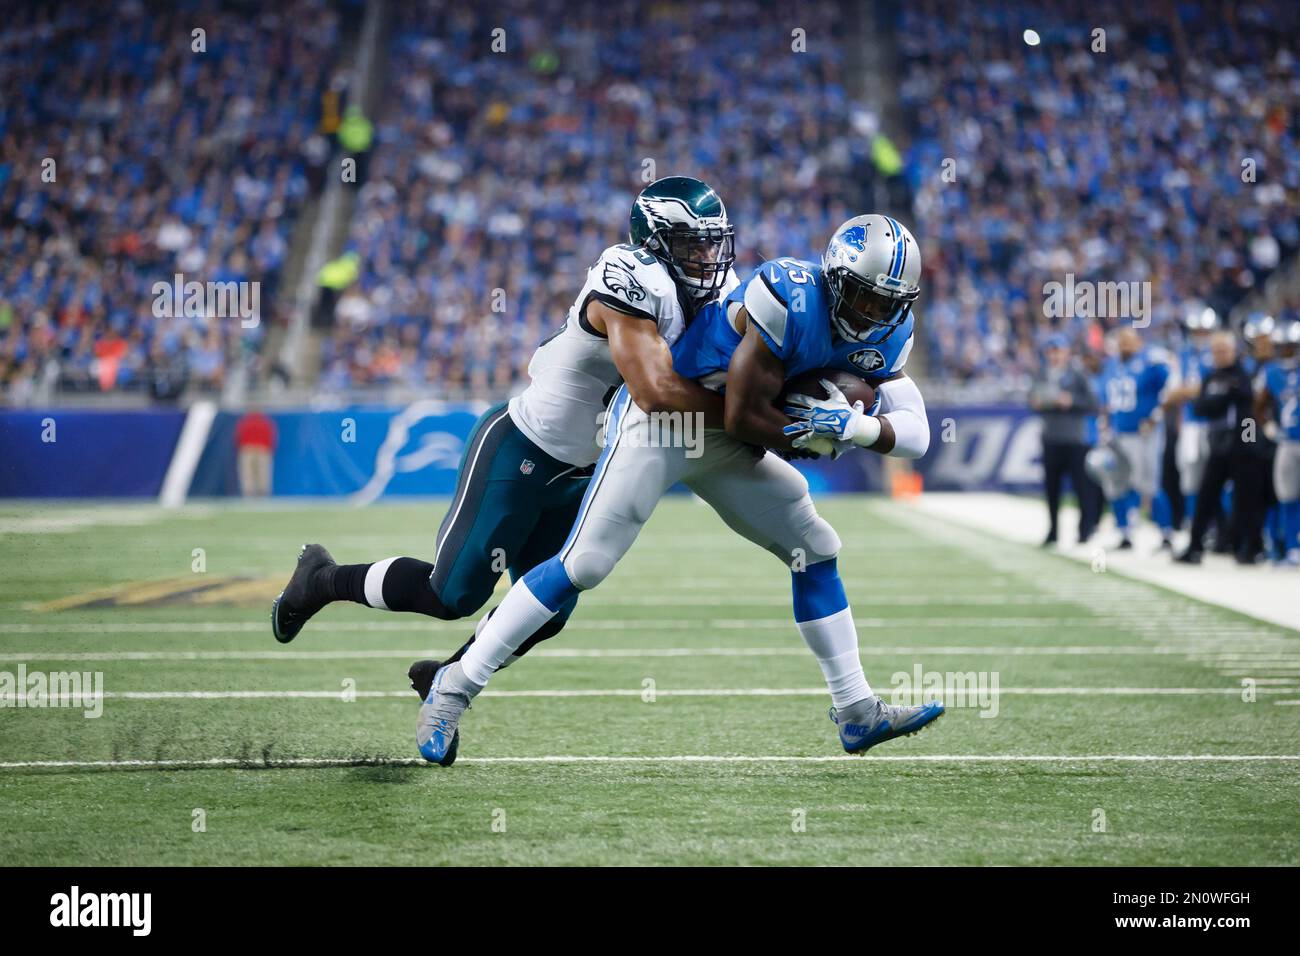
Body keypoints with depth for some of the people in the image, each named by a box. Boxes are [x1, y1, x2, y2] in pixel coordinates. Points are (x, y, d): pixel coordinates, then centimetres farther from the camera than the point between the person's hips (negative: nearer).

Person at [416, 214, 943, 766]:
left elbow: (915, 435, -6)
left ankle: (857, 712, 15)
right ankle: (455, 688, -5)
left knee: (815, 551, 6)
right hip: (661, 416, -8)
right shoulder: (789, 300, -28)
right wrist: (814, 431, -13)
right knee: (584, 564, -12)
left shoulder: (883, 333, -4)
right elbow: (743, 419, -25)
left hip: (724, 449, 8)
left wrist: (854, 425, -23)